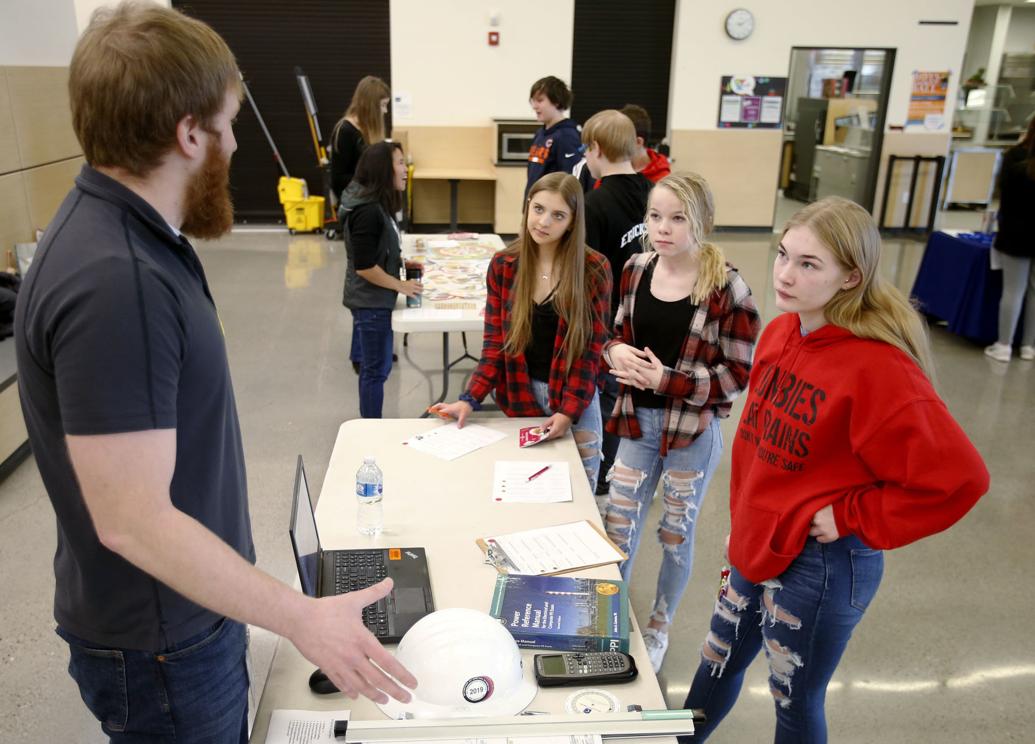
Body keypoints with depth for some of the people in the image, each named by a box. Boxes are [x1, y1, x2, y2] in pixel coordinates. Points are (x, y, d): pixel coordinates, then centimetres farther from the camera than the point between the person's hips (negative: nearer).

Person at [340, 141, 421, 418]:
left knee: (374, 367, 18)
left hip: (373, 301, 10)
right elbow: (364, 266, -23)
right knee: (376, 370, 1)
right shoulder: (367, 211, -22)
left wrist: (401, 261, 8)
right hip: (370, 303, -10)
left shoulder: (377, 205, 7)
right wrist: (401, 285, -14)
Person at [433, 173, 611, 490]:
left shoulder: (593, 270, -11)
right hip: (520, 397, 2)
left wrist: (568, 412, -18)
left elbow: (590, 349, -10)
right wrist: (470, 399, -12)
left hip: (575, 397, -1)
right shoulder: (503, 265, -4)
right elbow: (496, 342, -2)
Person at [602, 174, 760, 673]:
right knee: (617, 529, 14)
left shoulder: (726, 288, -17)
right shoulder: (636, 270, -2)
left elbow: (740, 372, -14)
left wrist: (667, 381, -23)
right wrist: (616, 351, -13)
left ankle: (658, 628, 39)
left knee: (676, 535, 16)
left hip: (693, 431, -4)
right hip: (638, 422, 4)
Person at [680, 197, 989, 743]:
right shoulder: (779, 333, -1)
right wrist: (745, 519, 13)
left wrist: (852, 518, -19)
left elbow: (957, 477, -25)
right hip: (755, 545, 7)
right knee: (716, 665, 25)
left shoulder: (877, 368, -25)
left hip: (821, 566, -7)